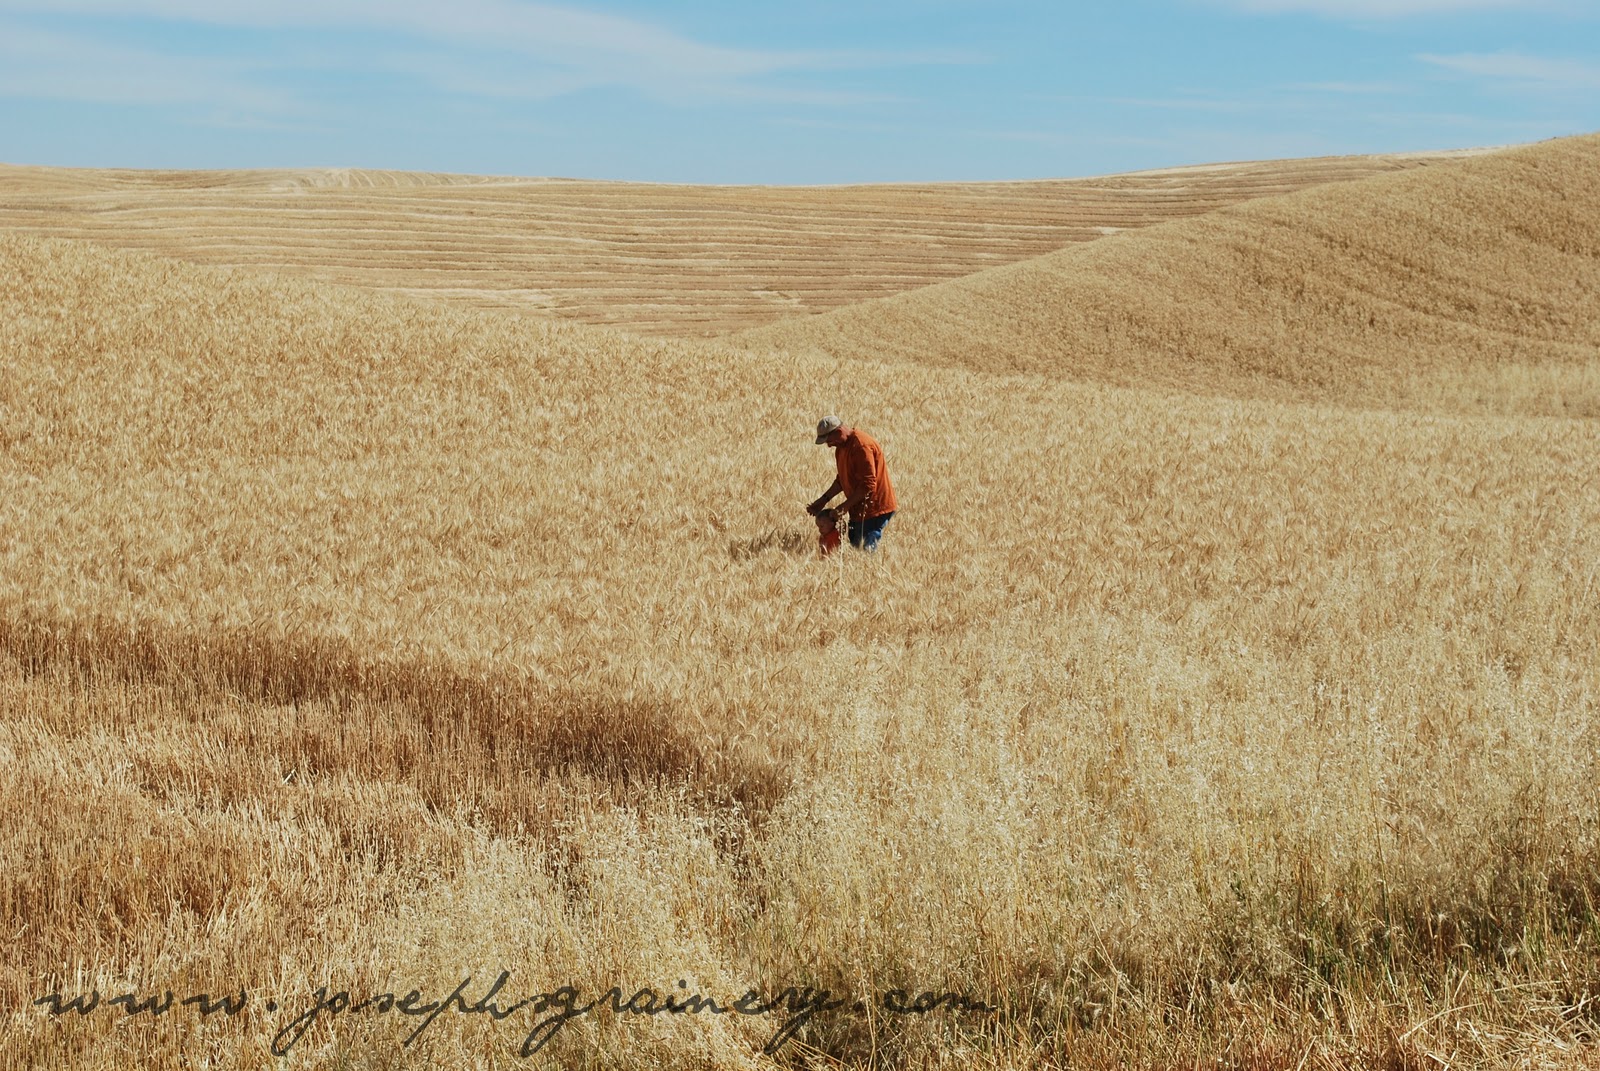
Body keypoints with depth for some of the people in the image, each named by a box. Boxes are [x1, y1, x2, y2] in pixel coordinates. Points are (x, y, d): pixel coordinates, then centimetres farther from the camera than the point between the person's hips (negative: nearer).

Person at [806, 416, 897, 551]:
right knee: (855, 546, 8)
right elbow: (842, 479, 19)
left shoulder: (861, 446, -21)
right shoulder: (842, 446, 11)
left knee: (866, 549, -11)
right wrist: (824, 499, 9)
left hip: (874, 509, -10)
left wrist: (845, 506, -21)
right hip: (858, 508, 10)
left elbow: (867, 484, -24)